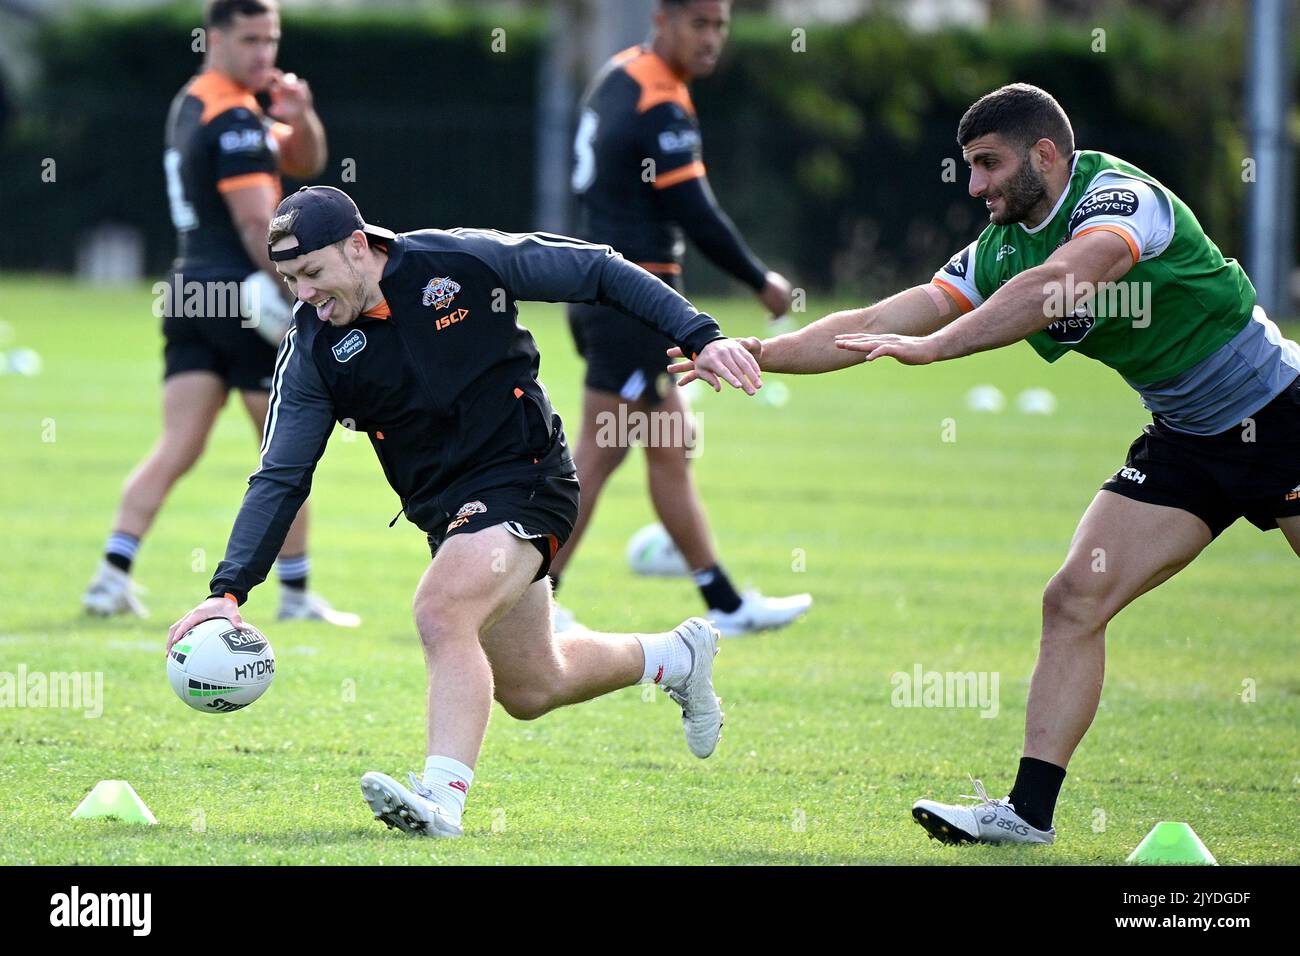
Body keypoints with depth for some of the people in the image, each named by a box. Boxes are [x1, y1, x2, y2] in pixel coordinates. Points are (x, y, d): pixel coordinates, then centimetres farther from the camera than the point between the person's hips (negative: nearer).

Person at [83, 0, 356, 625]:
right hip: (243, 297, -8)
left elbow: (303, 162, 21)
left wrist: (300, 117, 0)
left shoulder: (190, 104, 17)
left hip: (188, 293, 8)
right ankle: (295, 594, 9)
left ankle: (113, 573, -10)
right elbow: (257, 225, -21)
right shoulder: (235, 121, -15)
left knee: (176, 450, 2)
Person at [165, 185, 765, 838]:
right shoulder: (312, 351, -5)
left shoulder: (461, 262, -14)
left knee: (441, 612, -30)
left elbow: (598, 272, -5)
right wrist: (228, 589, -15)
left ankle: (441, 797, -32)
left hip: (525, 477, -6)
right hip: (444, 509, 6)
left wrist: (698, 336, -11)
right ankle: (678, 656, 41)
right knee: (530, 690, 15)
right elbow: (280, 478, -3)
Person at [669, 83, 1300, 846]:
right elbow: (876, 326, 4)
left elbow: (1057, 286, -39)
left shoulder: (1121, 197, -21)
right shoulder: (1001, 251, 3)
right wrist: (760, 353, -4)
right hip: (1185, 440, 7)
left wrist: (934, 344, -44)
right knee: (1075, 600, -6)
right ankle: (1030, 809, -7)